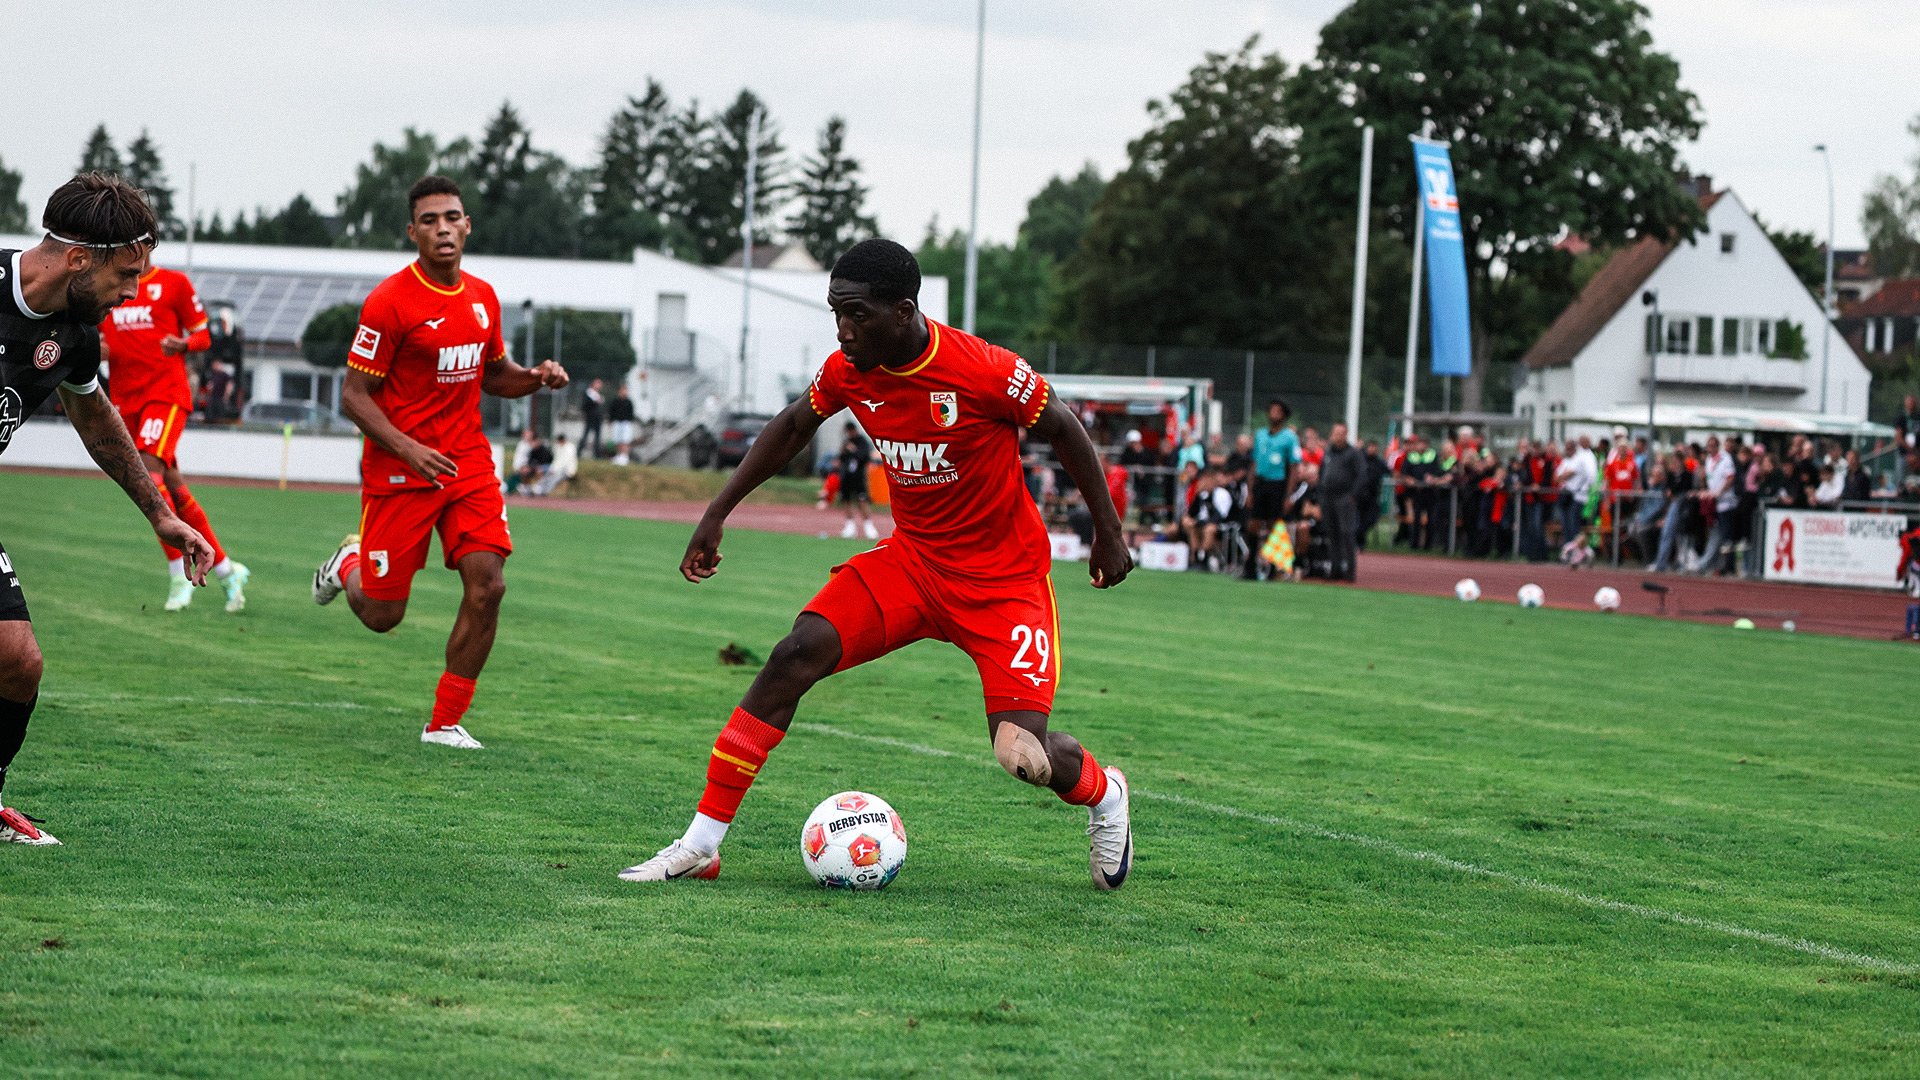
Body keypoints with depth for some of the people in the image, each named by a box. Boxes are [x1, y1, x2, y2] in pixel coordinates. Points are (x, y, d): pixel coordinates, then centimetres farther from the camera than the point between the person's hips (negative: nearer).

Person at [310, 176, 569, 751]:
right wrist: (408, 448, -24)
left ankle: (445, 723, 1)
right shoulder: (389, 302, -13)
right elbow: (354, 395, -11)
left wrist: (535, 377, 1)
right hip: (398, 470, -5)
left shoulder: (483, 298, 7)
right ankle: (349, 565, 40)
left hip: (468, 462, 5)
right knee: (382, 615, 1)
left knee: (487, 585, -12)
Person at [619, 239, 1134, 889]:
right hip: (910, 560, 4)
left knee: (1023, 755, -15)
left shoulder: (986, 372, -24)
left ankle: (1102, 793, 25)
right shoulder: (848, 371, -8)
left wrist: (1108, 533, 0)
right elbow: (793, 427, 12)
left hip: (1003, 580, -4)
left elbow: (1064, 430, -8)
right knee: (797, 653, -18)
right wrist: (717, 513, 12)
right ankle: (700, 845, -15)